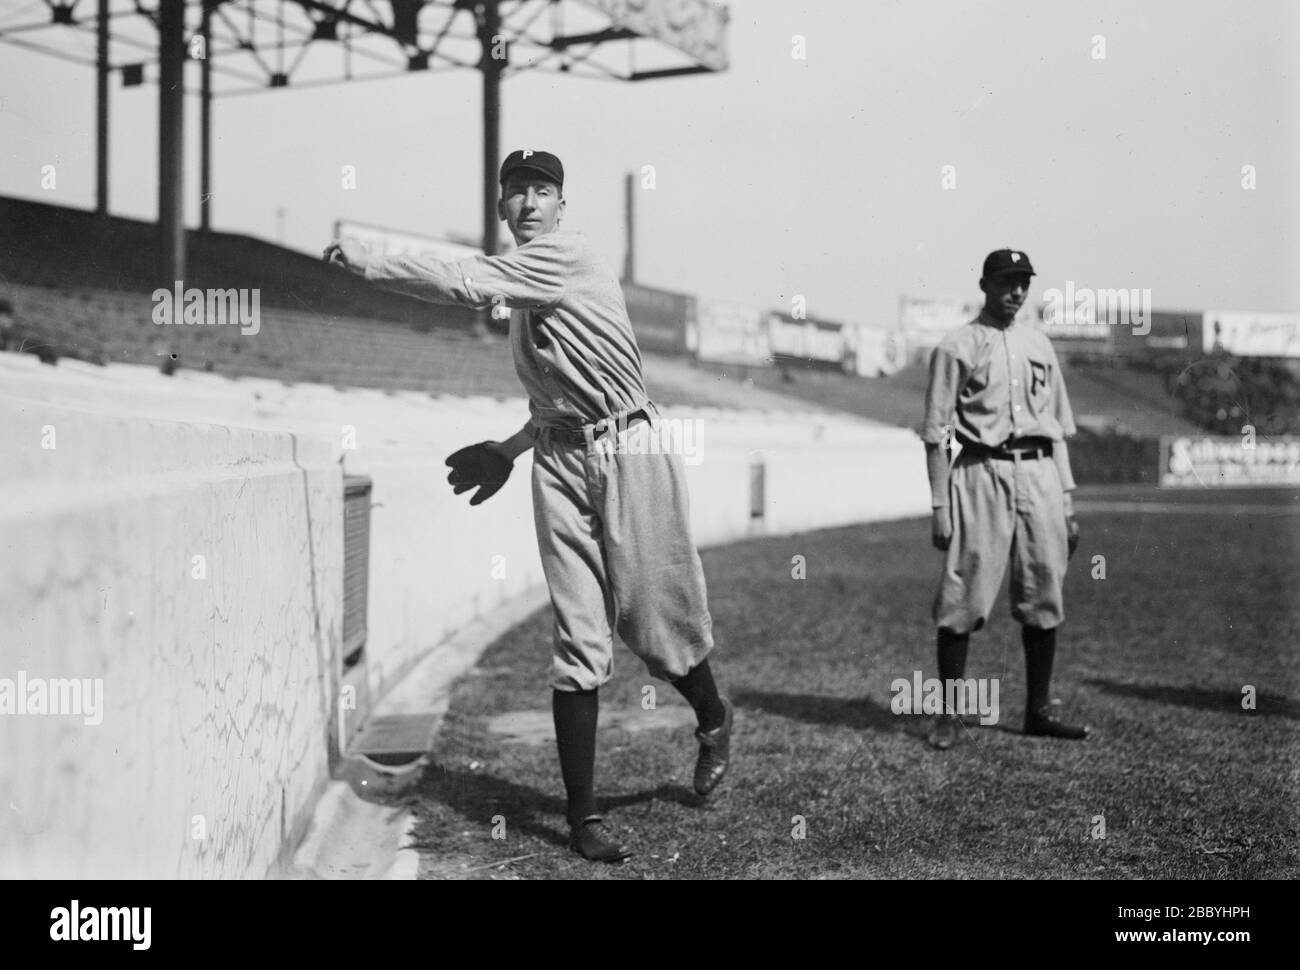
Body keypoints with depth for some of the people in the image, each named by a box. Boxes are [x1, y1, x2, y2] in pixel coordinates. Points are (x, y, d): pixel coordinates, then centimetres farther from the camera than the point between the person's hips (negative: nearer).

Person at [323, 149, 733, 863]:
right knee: (577, 641, -1)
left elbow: (465, 282, -19)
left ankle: (712, 718, 31)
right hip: (560, 461, 7)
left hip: (627, 449, -6)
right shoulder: (521, 282, 19)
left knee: (654, 621, -1)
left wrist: (367, 263, -11)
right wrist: (510, 449, 21)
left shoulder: (567, 255, -7)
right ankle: (582, 816, 1)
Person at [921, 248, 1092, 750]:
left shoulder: (1039, 344, 17)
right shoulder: (957, 347, 1)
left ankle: (1038, 711, 16)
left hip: (1040, 473, 5)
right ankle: (949, 713, 3)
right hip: (982, 472, -5)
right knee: (963, 600, -6)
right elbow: (936, 434, -2)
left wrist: (1068, 502, 12)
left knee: (1044, 599, 6)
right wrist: (939, 507, -9)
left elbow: (1058, 427, 18)